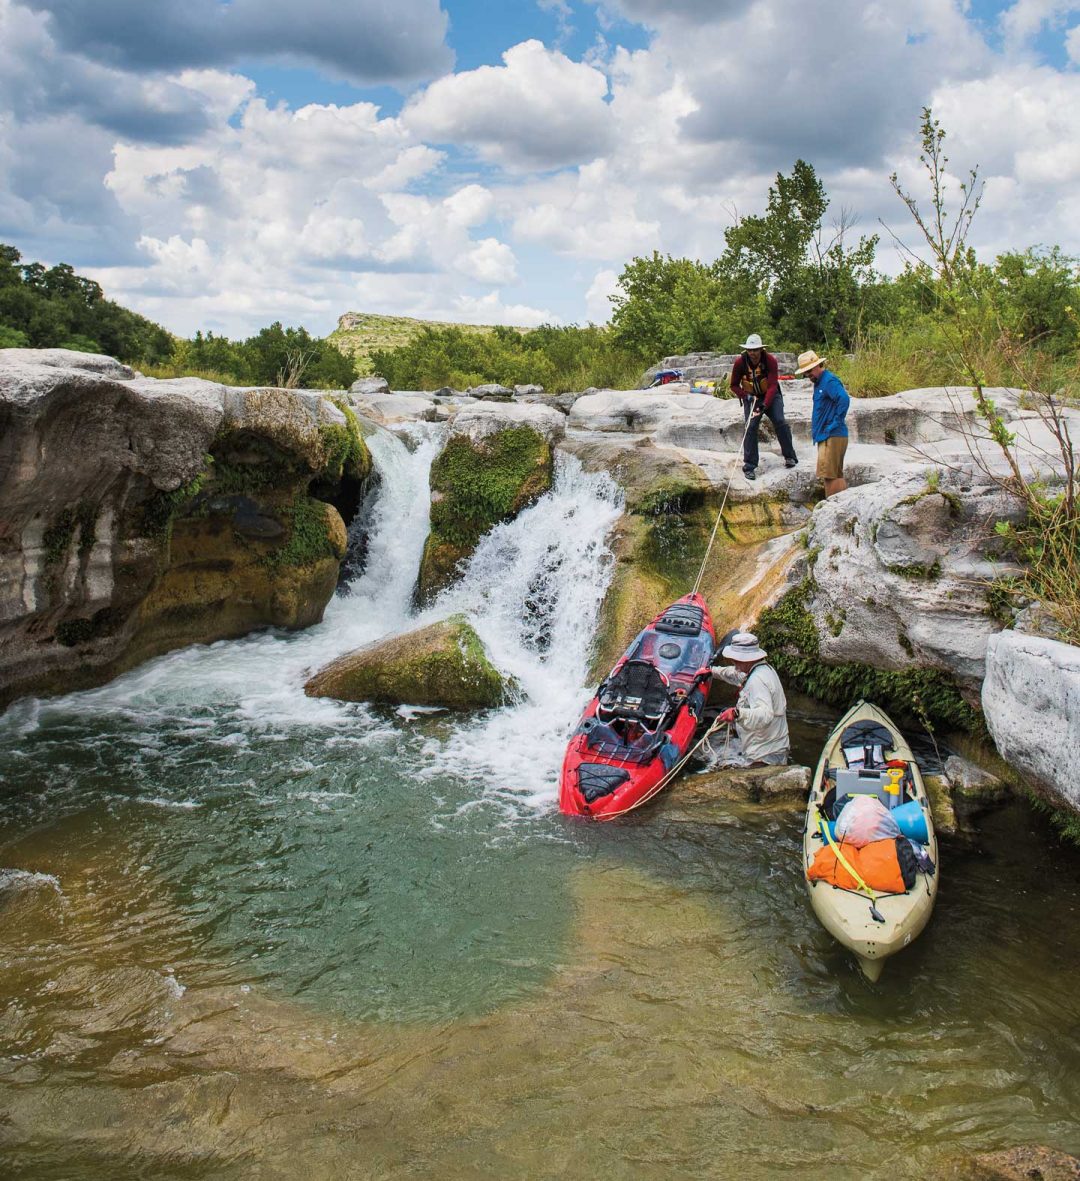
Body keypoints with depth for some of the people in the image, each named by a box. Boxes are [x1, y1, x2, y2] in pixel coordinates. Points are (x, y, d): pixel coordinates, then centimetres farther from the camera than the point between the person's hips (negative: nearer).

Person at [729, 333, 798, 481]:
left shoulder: (770, 360, -19)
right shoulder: (740, 362, -15)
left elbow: (773, 385, -24)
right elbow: (734, 385, -4)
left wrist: (765, 405, -36)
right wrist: (746, 396, -21)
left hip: (771, 396, -1)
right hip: (751, 398, 1)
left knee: (780, 422, -17)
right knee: (750, 427, -11)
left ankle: (790, 457, -2)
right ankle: (749, 466, -7)